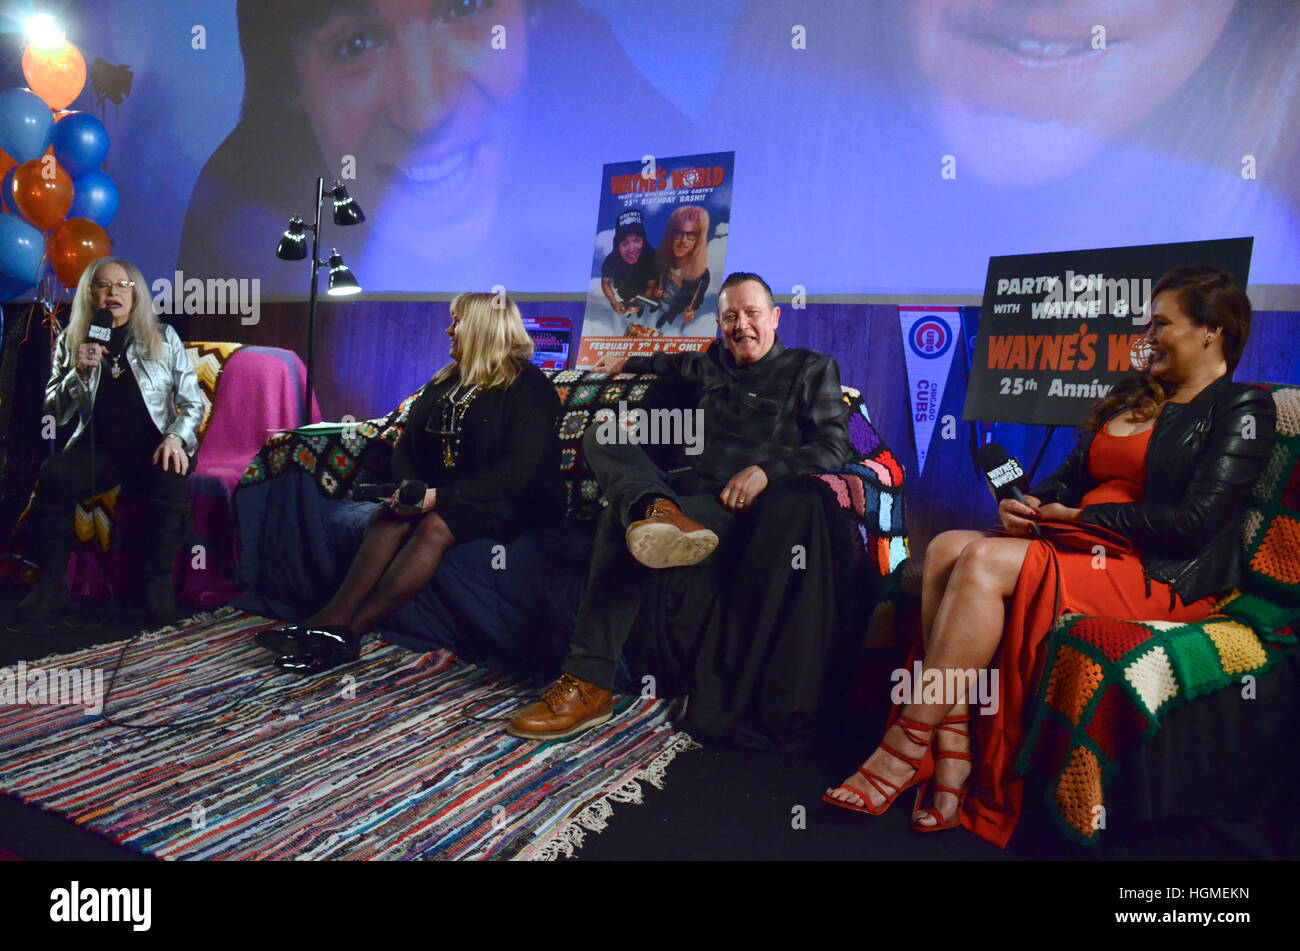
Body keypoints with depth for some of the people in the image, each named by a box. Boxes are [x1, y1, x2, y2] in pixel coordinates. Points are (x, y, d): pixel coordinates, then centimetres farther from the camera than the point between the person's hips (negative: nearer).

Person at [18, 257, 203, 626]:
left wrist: (175, 437, -14)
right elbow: (56, 412, 9)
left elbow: (192, 402, 6)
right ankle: (52, 587, -19)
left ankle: (160, 581, -18)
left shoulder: (163, 337, 8)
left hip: (152, 445, -2)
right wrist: (80, 372, -9)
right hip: (97, 448, 2)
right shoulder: (71, 342, 12)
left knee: (173, 481, -35)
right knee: (53, 475, -29)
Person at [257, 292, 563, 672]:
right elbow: (407, 445, 15)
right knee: (390, 515, -22)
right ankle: (335, 617, -31)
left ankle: (350, 629, -30)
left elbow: (516, 471, -20)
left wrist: (442, 496, -24)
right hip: (443, 497, 7)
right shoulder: (445, 382, 15)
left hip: (511, 505, -7)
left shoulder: (527, 387, -10)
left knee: (435, 526, -32)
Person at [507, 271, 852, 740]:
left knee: (622, 518, -32)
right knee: (600, 436, -20)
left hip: (739, 504, -6)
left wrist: (765, 470, -18)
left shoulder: (812, 370, 8)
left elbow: (835, 445, -4)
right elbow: (678, 363, 50)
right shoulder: (715, 362, 25)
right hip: (687, 487, 6)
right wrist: (628, 363, 60)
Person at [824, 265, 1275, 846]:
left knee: (984, 562, -29)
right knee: (947, 549, -20)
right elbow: (1070, 477, 21)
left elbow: (1194, 522, -13)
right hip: (1085, 550, 8)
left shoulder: (1241, 411, 0)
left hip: (1162, 576, -7)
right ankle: (952, 763, -26)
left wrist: (1081, 516, -10)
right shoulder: (1134, 396, 23)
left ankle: (906, 749, -23)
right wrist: (1031, 504, -2)